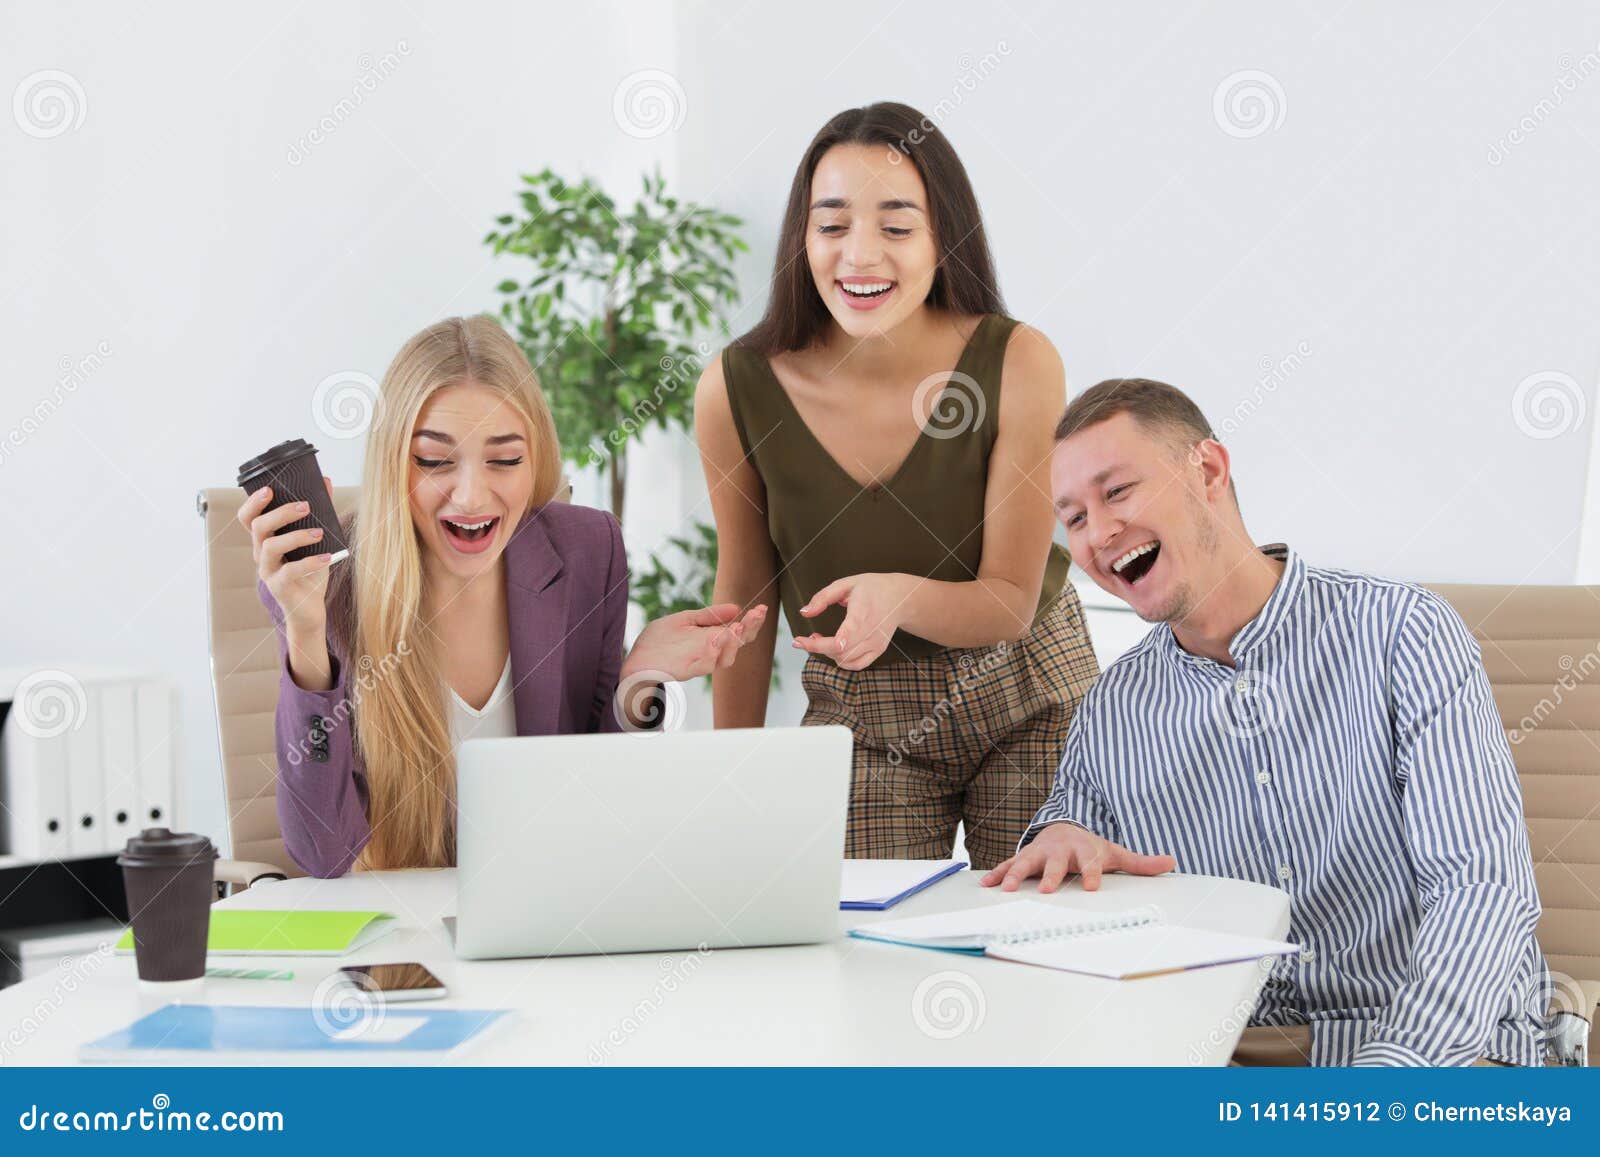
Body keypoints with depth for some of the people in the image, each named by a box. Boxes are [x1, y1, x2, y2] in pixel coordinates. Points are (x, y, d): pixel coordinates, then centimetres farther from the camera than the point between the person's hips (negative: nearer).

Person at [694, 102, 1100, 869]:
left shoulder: (1017, 364, -19)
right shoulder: (736, 392, -16)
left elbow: (1011, 601, -15)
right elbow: (745, 594, -1)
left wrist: (899, 597, -35)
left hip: (1026, 696, 0)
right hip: (859, 713, 0)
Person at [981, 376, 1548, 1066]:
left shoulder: (1399, 630, -4)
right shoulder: (1110, 710, 9)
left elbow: (1485, 887, -12)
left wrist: (1386, 1083, -27)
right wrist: (1054, 842, -8)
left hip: (1442, 1047, -3)